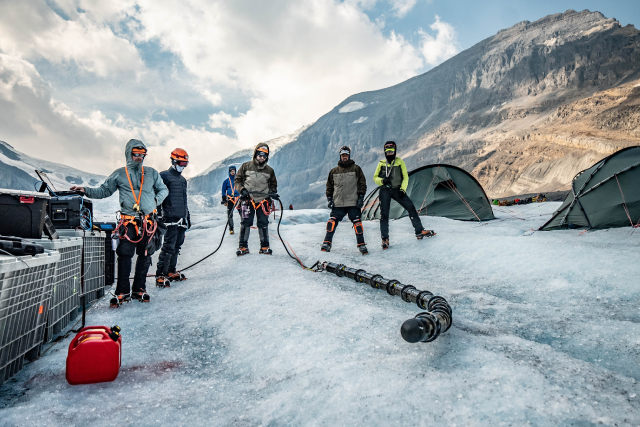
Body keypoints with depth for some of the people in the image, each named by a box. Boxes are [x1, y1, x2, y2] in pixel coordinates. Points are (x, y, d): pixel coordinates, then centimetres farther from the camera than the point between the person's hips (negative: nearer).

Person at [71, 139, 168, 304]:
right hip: (128, 222, -1)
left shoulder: (151, 173, 11)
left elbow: (163, 189, 20)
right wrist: (86, 190, -2)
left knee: (144, 256, 7)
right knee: (125, 255, -9)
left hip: (148, 221, 2)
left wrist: (156, 200, 4)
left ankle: (139, 289, 18)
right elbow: (103, 191, 12)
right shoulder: (119, 175, 9)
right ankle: (122, 292, 2)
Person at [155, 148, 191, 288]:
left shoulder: (183, 180, 22)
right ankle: (160, 275, -6)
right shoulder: (165, 176, -3)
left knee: (177, 246, 11)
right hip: (171, 217, -8)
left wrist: (188, 217, 28)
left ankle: (171, 271, 21)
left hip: (182, 219, 8)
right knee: (169, 246, -11)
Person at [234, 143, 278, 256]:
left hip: (263, 201, 2)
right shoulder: (246, 166, 4)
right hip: (248, 200, -1)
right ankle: (243, 246, 8)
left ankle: (264, 246, 14)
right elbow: (238, 180, 8)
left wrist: (273, 192, 1)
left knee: (263, 223, 3)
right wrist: (242, 189, -9)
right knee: (245, 223, -2)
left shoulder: (269, 170, 10)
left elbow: (273, 184, 21)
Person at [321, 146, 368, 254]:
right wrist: (329, 199, 8)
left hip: (353, 203, -2)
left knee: (357, 223, -4)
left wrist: (361, 197, -3)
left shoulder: (356, 169, 5)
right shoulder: (334, 171, 11)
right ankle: (327, 243, 2)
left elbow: (362, 184, 5)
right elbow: (329, 186, 18)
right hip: (338, 203, 2)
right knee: (332, 222, -7)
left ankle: (361, 245, 6)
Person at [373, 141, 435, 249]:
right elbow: (375, 178, 10)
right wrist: (382, 180, -12)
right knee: (384, 214, -6)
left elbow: (405, 177, 6)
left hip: (397, 190, 1)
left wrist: (403, 189, -8)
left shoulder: (400, 162, 7)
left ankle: (420, 231, 3)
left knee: (411, 207, -7)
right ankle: (385, 239, 1)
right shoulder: (381, 163, 8)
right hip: (385, 190, 0)